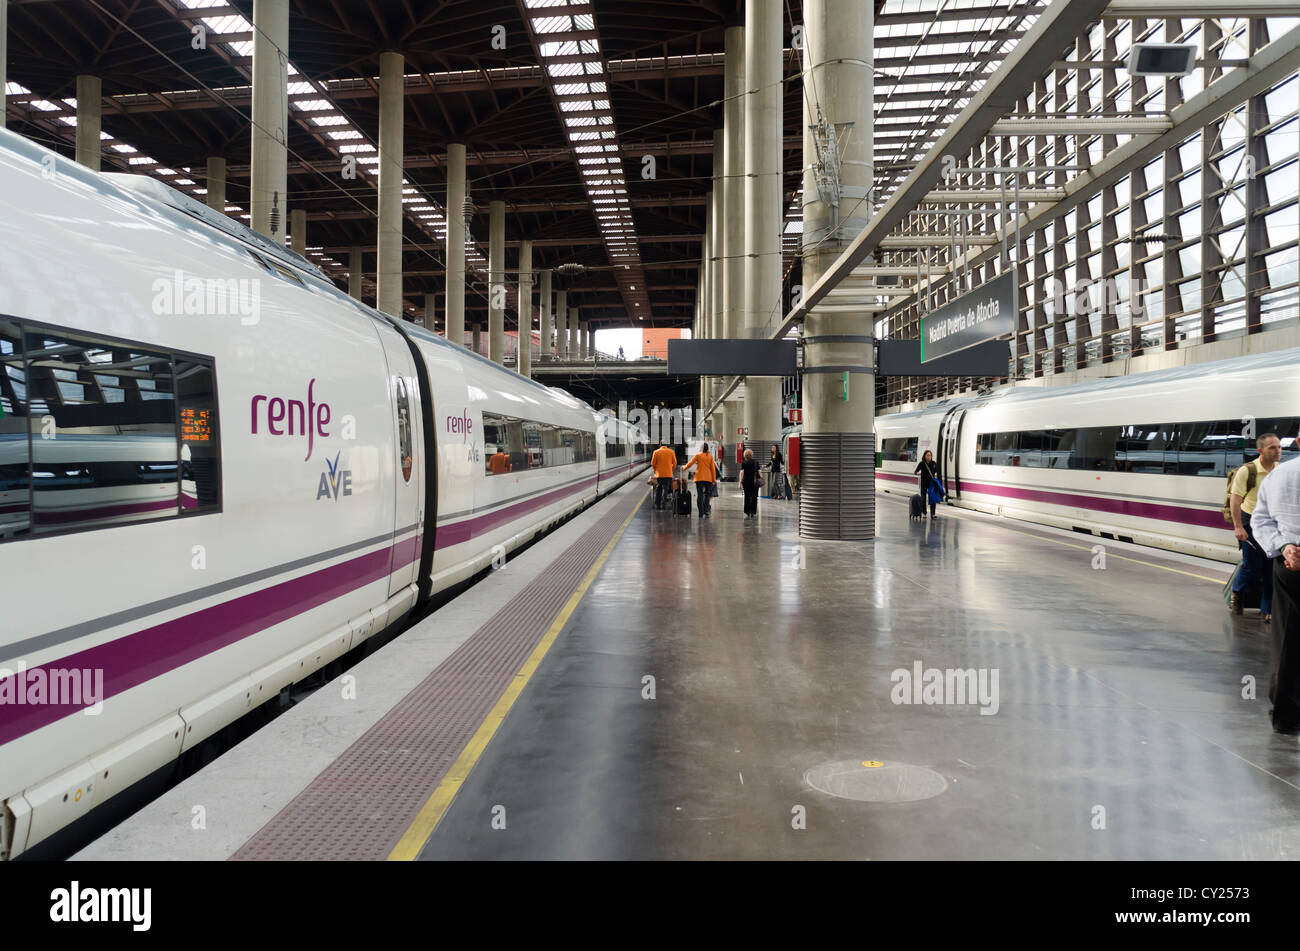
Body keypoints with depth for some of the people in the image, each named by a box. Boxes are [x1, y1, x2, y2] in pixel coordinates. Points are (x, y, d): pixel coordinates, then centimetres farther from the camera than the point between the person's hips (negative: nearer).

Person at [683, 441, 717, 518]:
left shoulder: (698, 455, 0)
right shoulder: (710, 456, 5)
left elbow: (690, 464, 0)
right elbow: (713, 468, 4)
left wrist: (684, 469, 18)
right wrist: (714, 479, 8)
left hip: (699, 477, -1)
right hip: (708, 478, 1)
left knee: (700, 495, 1)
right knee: (707, 495, 9)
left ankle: (701, 513, -3)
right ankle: (706, 511, -5)